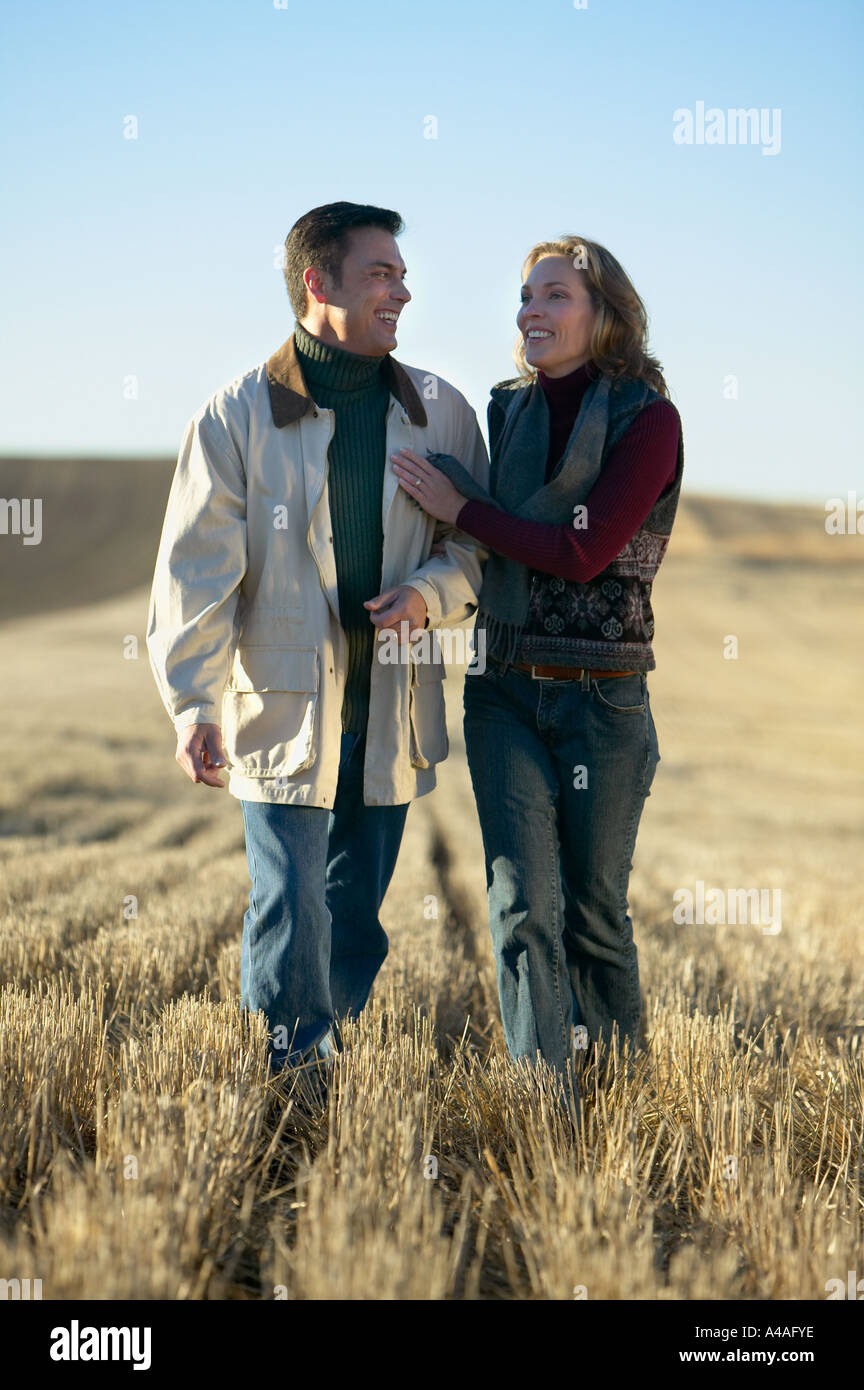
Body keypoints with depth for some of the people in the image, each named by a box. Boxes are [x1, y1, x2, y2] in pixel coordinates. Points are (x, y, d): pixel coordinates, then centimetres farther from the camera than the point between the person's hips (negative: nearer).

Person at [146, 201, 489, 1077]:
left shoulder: (439, 411, 7)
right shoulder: (238, 415, -3)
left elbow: (481, 540, 13)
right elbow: (196, 570, -5)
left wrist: (428, 591, -9)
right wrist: (194, 703, -14)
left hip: (392, 712, 3)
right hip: (281, 707, -3)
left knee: (356, 915, 11)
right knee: (289, 908, -4)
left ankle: (327, 1041, 26)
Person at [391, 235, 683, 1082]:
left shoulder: (648, 419, -6)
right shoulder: (506, 411, 9)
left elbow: (582, 554, -16)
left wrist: (460, 509, -11)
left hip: (601, 697, -3)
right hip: (504, 690, 4)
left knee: (594, 909, 7)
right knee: (524, 904, -5)